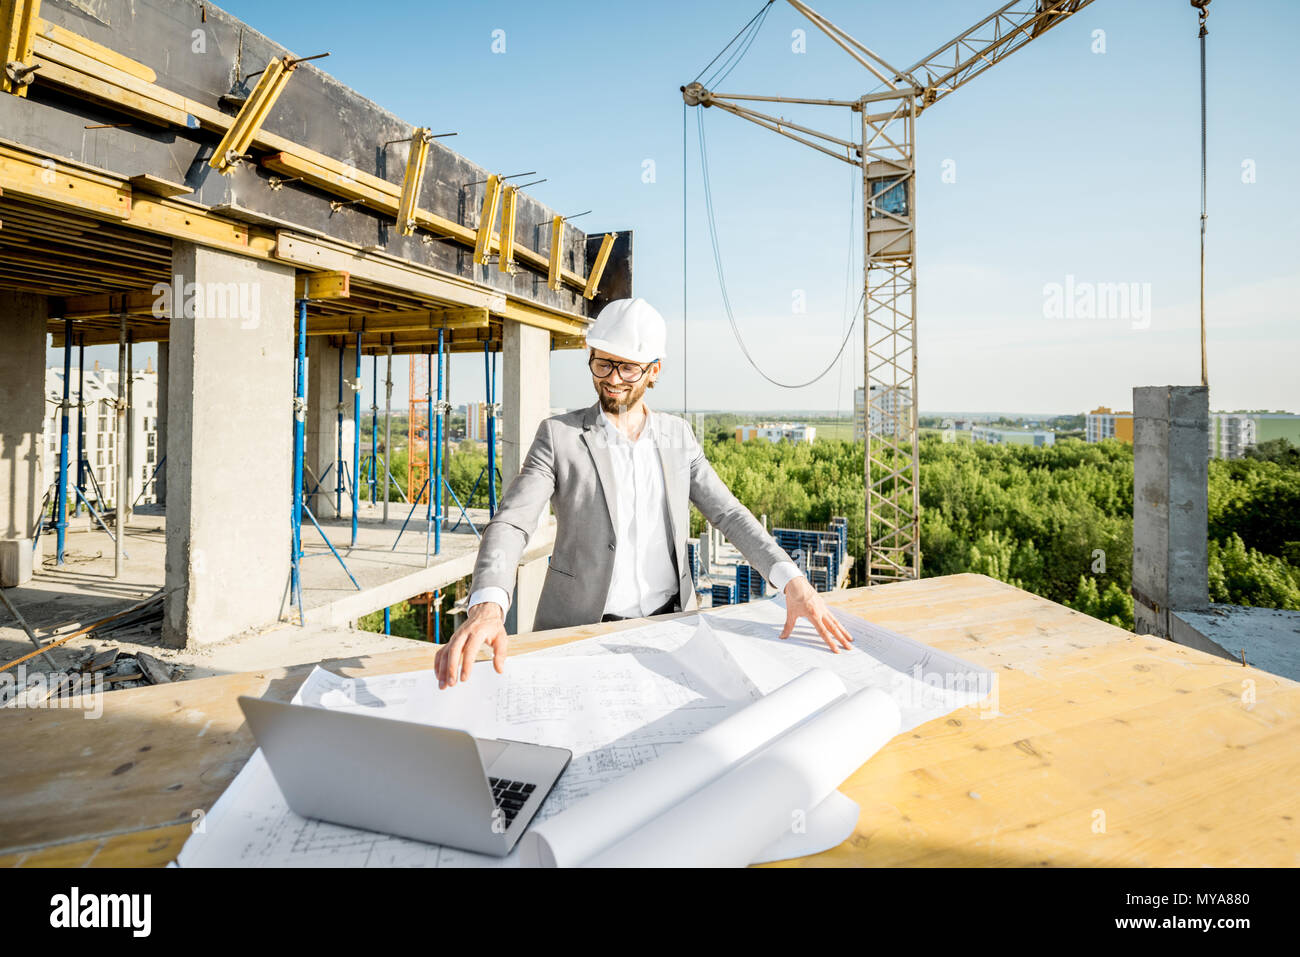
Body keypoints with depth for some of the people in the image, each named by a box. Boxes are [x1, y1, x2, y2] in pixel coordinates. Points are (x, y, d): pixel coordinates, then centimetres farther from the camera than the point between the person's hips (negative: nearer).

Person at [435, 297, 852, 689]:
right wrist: (487, 607, -33)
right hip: (582, 629, -2)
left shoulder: (677, 436, 7)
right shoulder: (559, 436, -4)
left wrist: (793, 581, -11)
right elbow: (510, 523, -13)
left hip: (669, 621, 3)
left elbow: (728, 514, 5)